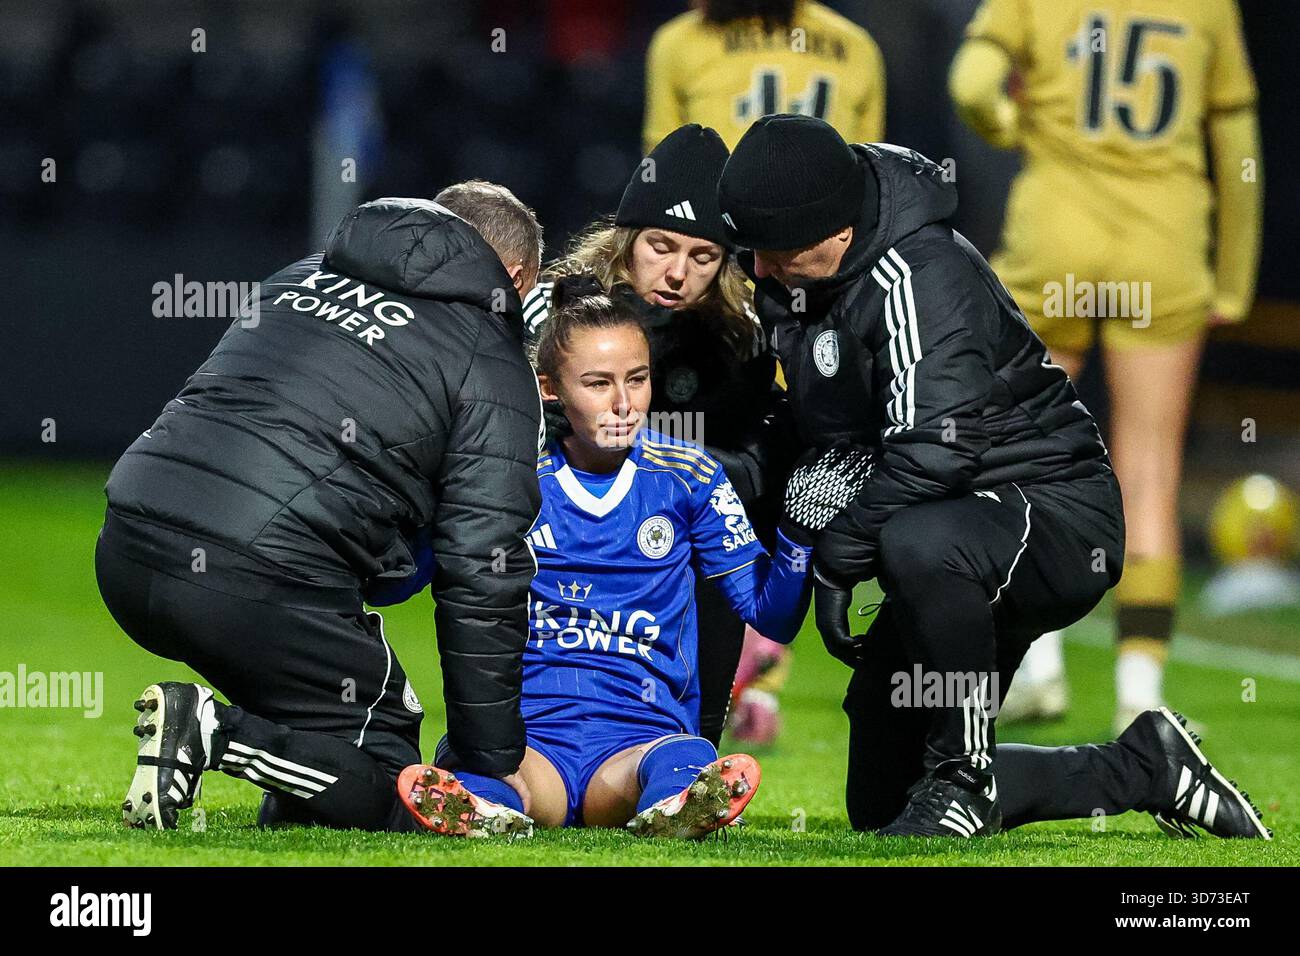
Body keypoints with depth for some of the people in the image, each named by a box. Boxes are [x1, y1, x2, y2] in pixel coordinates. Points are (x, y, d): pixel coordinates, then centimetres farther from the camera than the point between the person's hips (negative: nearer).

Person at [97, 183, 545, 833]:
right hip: (264, 577, -7)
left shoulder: (306, 276, 25)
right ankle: (209, 732, -16)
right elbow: (481, 577, 4)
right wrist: (491, 765, 11)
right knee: (389, 795, 3)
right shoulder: (495, 371, 7)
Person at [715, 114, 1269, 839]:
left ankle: (964, 779, -22)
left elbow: (934, 453, -32)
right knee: (880, 804, 8)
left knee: (921, 546, -43)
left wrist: (838, 560, -22)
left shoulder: (921, 277, -24)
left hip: (1060, 520, -10)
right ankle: (1145, 768, 18)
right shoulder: (788, 276, 3)